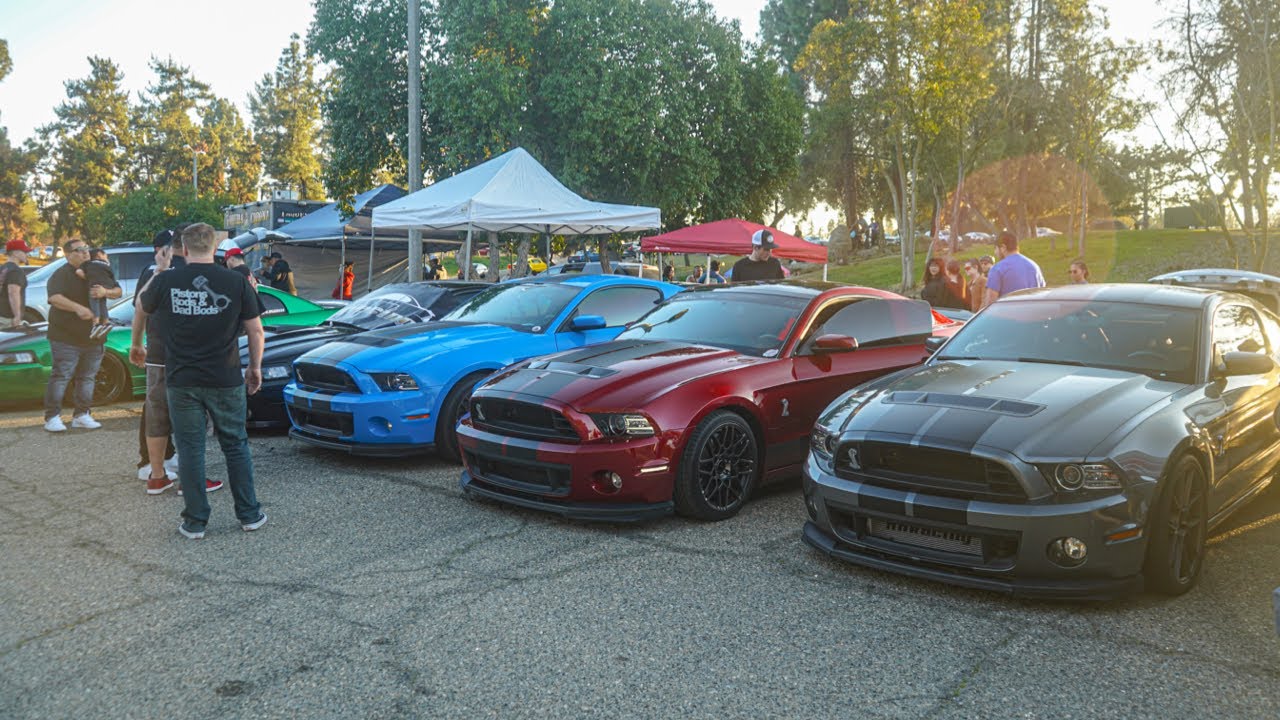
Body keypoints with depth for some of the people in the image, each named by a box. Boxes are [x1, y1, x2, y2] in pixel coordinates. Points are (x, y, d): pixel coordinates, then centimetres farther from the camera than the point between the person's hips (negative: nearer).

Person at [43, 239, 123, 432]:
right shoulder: (62, 274, -8)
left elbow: (119, 291, 6)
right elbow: (54, 298, -24)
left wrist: (106, 292, -18)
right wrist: (78, 308, -40)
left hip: (92, 338, 6)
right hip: (66, 338, -6)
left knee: (87, 378, 11)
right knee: (61, 377, -6)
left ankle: (81, 415, 21)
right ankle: (52, 417, -1)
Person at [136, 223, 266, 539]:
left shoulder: (165, 281, -2)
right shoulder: (236, 282, -6)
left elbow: (141, 311, 17)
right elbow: (255, 330, -1)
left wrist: (136, 345, 36)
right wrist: (255, 367, 13)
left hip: (181, 381, 0)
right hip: (226, 380, 0)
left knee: (190, 450, 8)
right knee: (236, 446, 13)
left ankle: (195, 523, 13)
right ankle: (249, 514, 19)